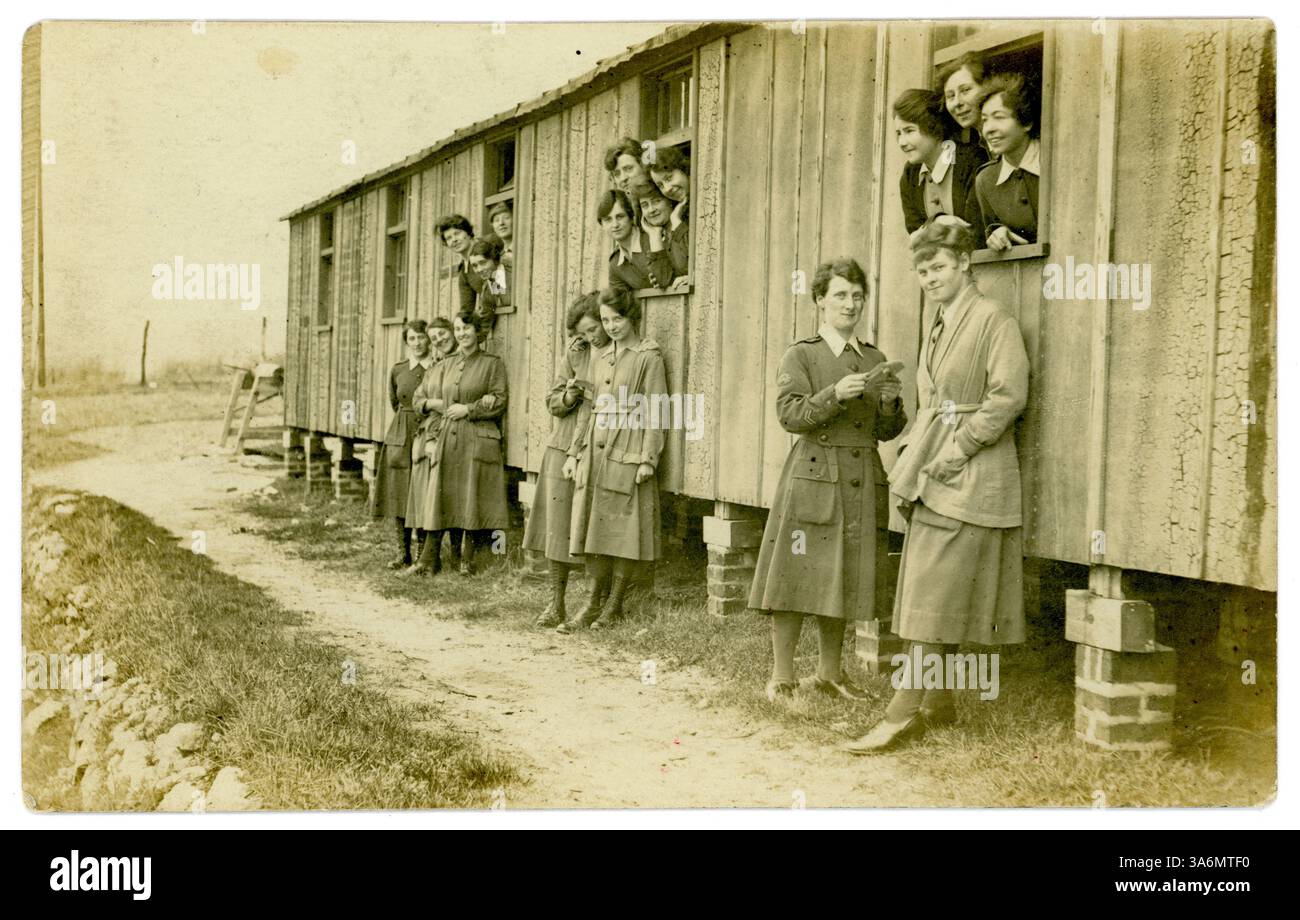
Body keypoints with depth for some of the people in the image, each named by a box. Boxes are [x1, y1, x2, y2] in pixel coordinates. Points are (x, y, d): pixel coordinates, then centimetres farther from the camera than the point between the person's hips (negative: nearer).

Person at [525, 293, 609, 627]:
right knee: (557, 527, 3)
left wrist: (592, 393, -16)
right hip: (564, 450, 4)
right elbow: (553, 403, 13)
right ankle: (556, 604, 12)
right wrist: (569, 395, -7)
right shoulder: (574, 353, 10)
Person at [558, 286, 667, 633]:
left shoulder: (649, 357, -3)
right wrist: (575, 451, 14)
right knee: (593, 526, 6)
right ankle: (596, 602, 15)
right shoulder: (599, 357, 16)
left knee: (624, 527, -2)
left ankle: (614, 604, 9)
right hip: (595, 448, 6)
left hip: (628, 450, -6)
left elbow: (655, 411, -7)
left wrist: (648, 458, -14)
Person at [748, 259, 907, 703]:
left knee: (844, 580, 10)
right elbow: (790, 414, -11)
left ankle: (829, 672, 22)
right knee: (797, 579, -3)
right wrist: (835, 394, -23)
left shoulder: (875, 359, 15)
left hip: (862, 483, 5)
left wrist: (890, 403, -6)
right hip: (813, 478, -5)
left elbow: (887, 431, 14)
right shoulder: (800, 355, 1)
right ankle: (781, 677, 6)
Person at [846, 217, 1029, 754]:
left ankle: (904, 714, -9)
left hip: (968, 481, -9)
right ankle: (939, 703, 19)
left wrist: (955, 452, -17)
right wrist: (909, 465, 12)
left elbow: (1007, 396, -17)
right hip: (934, 481, 9)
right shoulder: (937, 326, 18)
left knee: (931, 596, -10)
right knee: (936, 598, 11)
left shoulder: (994, 321, -8)